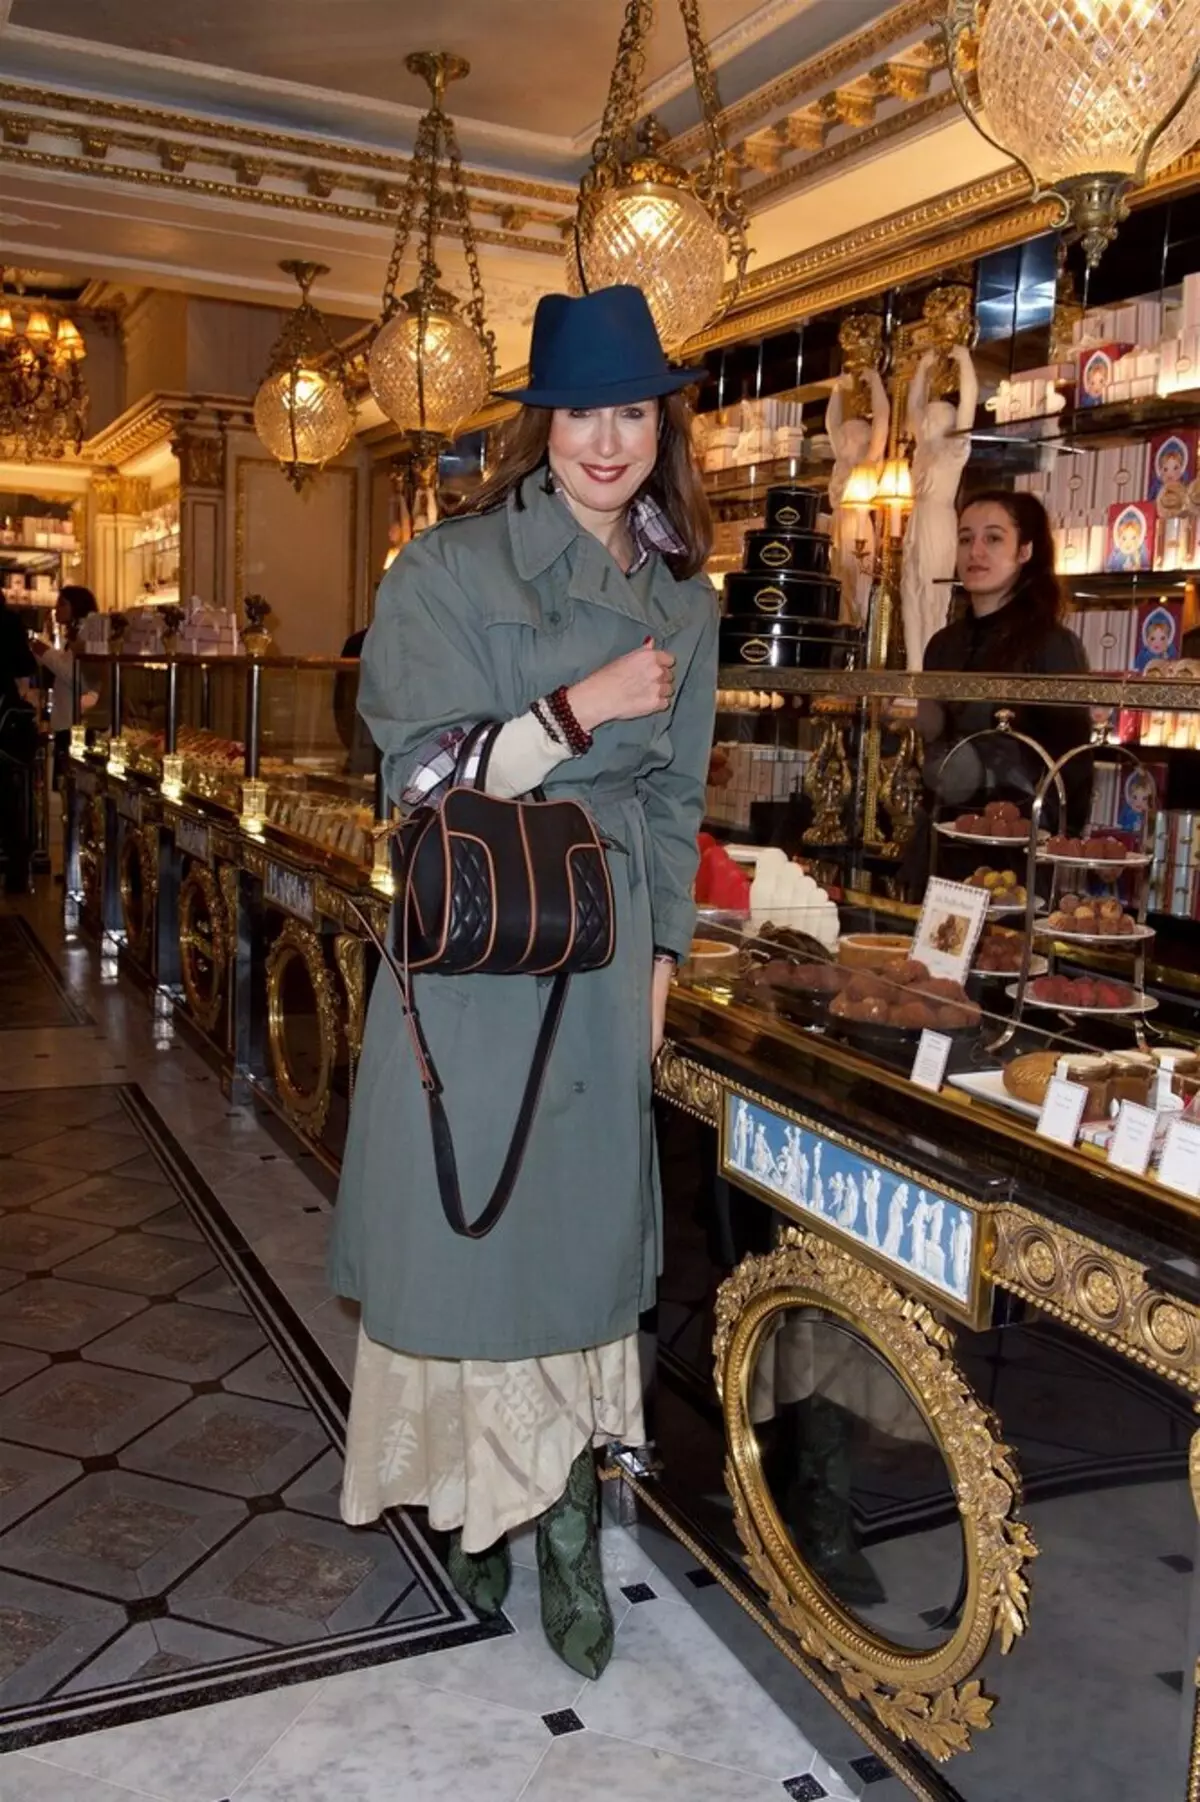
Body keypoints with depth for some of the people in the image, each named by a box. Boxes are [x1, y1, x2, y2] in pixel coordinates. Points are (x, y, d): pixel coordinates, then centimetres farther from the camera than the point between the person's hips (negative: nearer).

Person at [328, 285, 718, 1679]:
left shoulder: (685, 599, 10)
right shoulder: (449, 567, -5)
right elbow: (423, 777, -9)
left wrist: (660, 958, 10)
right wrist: (580, 709, -17)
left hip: (607, 950, 4)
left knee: (584, 1236, 9)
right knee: (458, 1227, 4)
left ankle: (568, 1534, 23)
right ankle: (465, 1501, 26)